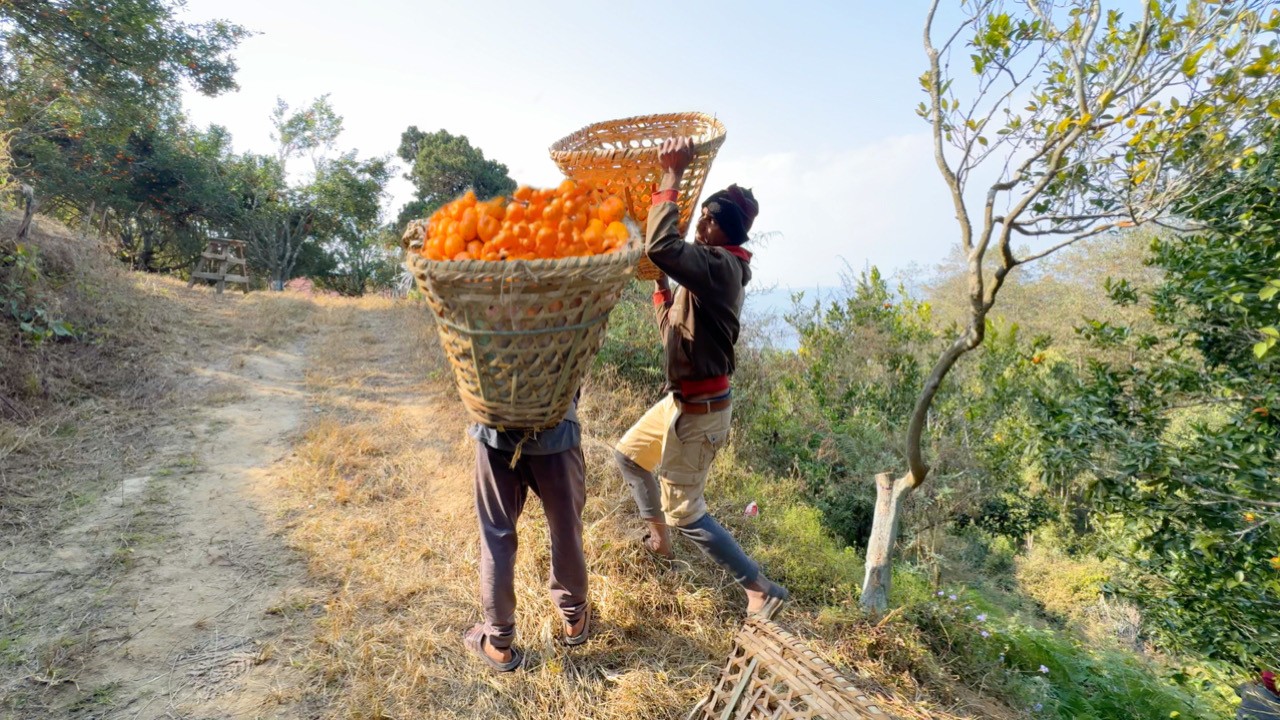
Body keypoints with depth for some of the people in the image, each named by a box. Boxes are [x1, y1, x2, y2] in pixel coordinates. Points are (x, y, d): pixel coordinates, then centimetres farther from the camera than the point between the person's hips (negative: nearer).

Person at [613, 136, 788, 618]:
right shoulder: (712, 271, 10)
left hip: (701, 409, -10)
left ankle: (761, 589, 16)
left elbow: (660, 247, -39)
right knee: (628, 454, 25)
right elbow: (673, 331, 16)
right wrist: (661, 287, 13)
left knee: (684, 512, 2)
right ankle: (658, 539, 43)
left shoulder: (720, 265, -20)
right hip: (683, 399, 10)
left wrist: (672, 177, -28)